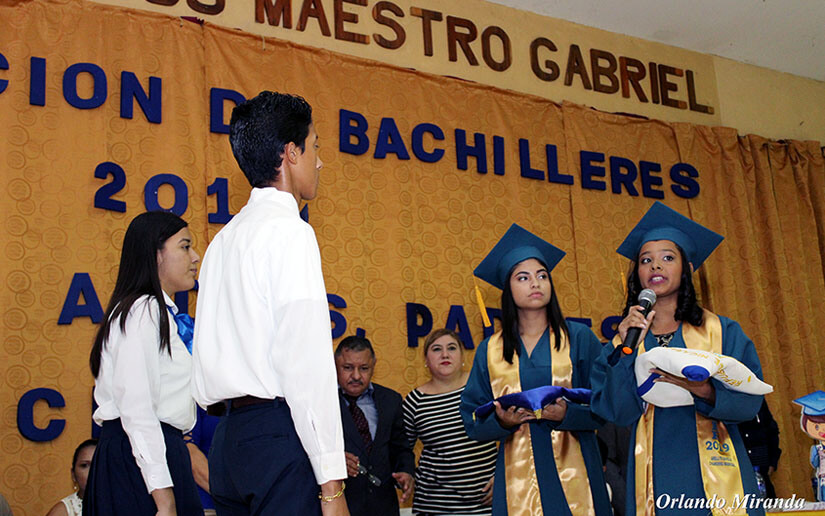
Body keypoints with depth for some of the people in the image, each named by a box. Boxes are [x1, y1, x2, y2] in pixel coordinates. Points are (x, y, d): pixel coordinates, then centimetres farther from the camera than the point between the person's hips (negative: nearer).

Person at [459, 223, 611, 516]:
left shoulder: (579, 338, 2)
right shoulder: (490, 350, 5)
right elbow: (472, 423, 5)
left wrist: (568, 413, -19)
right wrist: (501, 421, -14)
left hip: (572, 471, -1)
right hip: (517, 475, 1)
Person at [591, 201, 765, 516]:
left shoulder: (722, 332, 4)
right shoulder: (625, 338, 7)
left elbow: (750, 400, -6)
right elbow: (616, 412, -5)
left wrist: (703, 390, -23)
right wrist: (628, 348, -15)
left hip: (714, 478, 0)